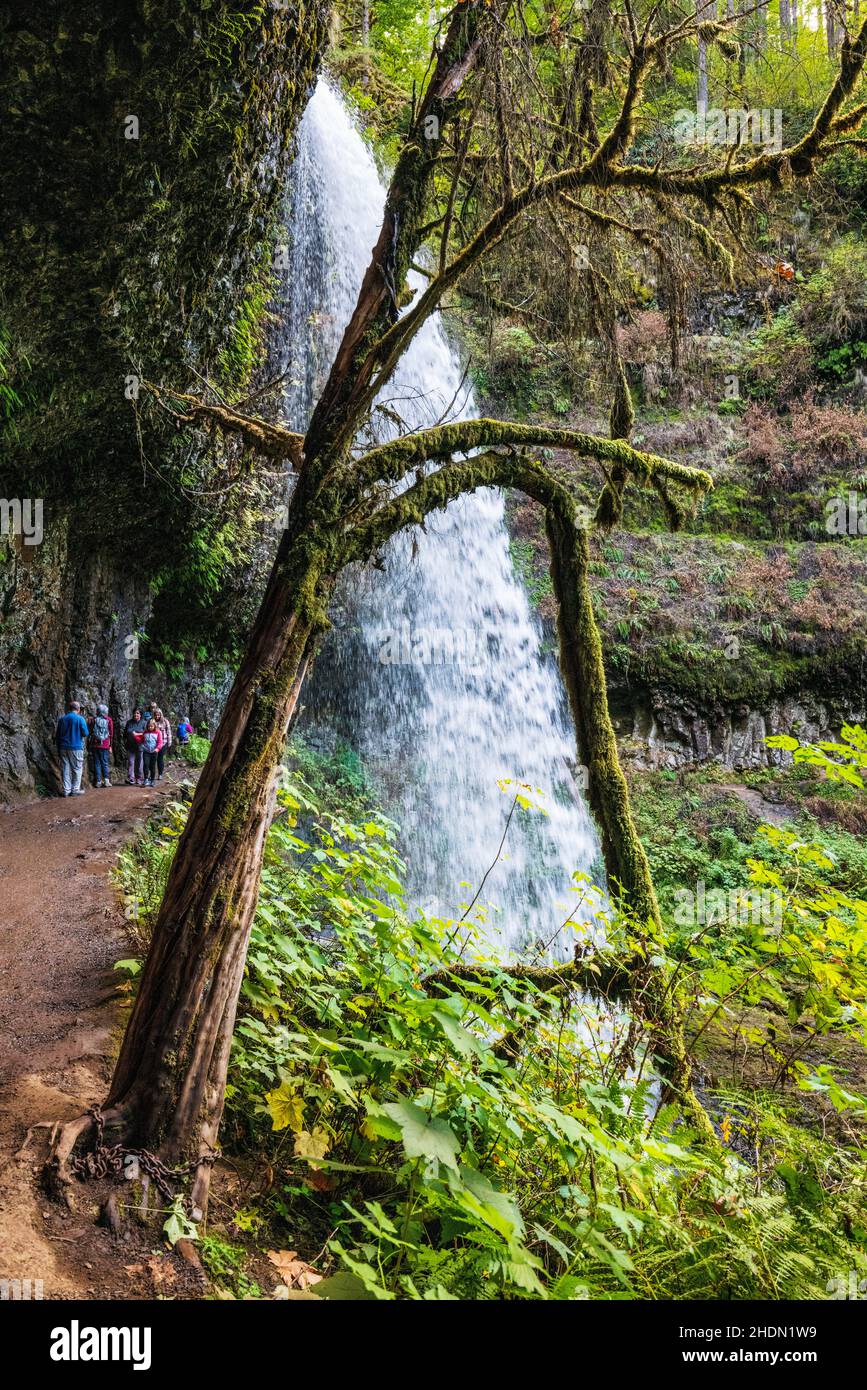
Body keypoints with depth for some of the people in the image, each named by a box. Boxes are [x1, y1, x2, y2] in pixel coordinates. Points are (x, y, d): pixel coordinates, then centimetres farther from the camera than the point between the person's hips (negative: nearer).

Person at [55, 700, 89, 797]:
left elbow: (57, 735, 13)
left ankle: (66, 790, 6)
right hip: (76, 748, -4)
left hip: (63, 748, 4)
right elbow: (85, 733, -7)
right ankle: (75, 789, 3)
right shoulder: (80, 719, -8)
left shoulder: (62, 719, 8)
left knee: (65, 769, 6)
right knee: (77, 769, 4)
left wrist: (58, 749, 20)